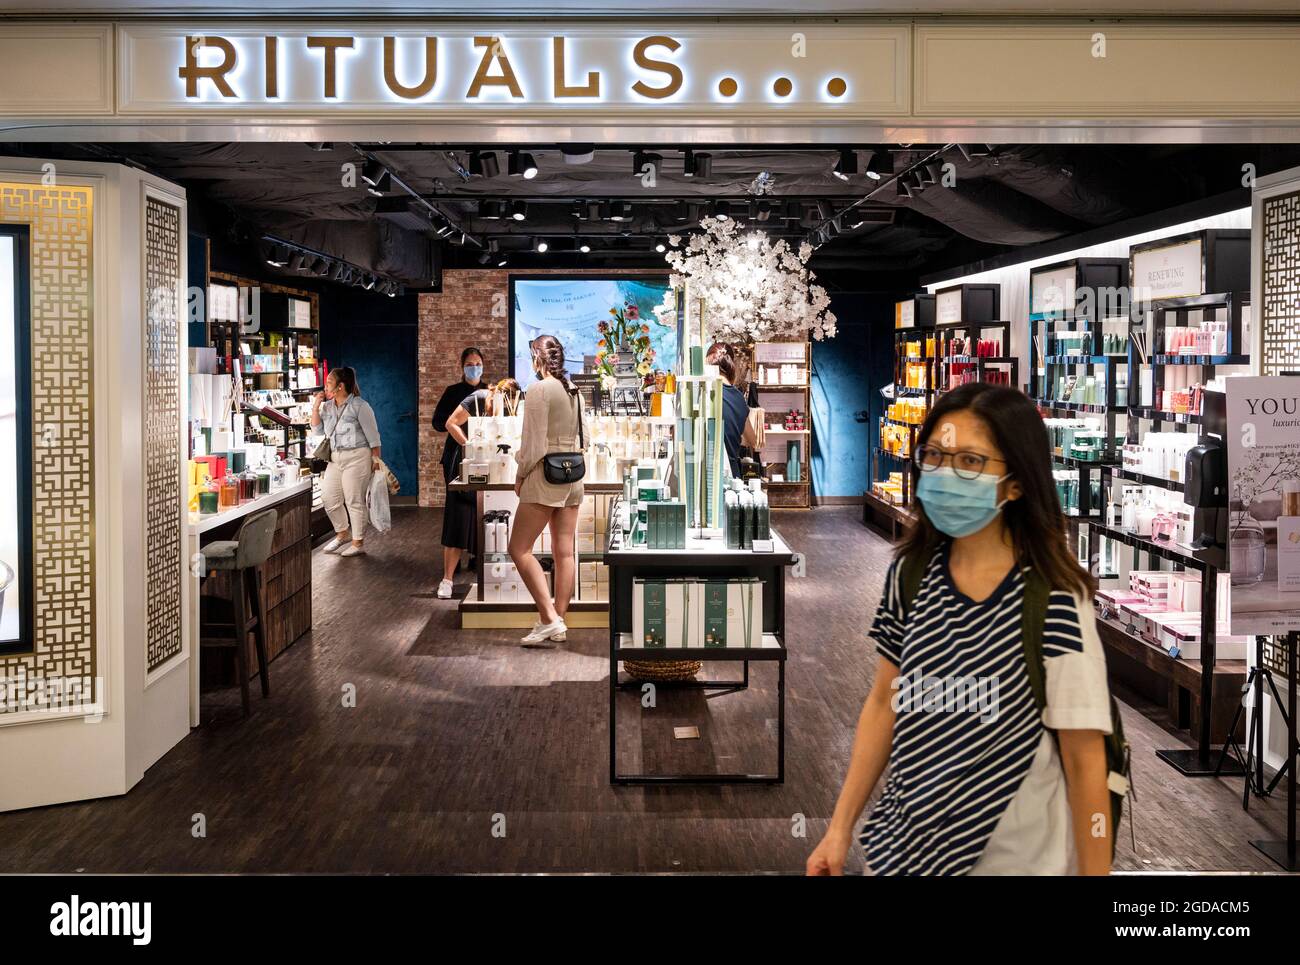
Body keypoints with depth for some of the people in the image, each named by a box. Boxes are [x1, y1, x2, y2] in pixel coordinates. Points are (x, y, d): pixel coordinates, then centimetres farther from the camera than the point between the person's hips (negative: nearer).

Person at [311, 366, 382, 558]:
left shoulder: (359, 405, -8)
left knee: (354, 501, -3)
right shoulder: (327, 406, 12)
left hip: (356, 457, -7)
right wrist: (316, 406, 2)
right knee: (329, 497, 8)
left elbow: (372, 435, -7)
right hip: (335, 458, 7)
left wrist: (376, 459, -10)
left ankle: (358, 543, 7)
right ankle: (342, 534, 28)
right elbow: (317, 429, 10)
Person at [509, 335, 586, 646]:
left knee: (519, 549, 0)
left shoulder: (538, 390, -13)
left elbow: (534, 444, -15)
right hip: (573, 477, 8)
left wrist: (520, 475, -3)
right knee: (564, 553, 9)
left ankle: (549, 619, -7)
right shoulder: (574, 390, 8)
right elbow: (583, 435, 14)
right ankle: (558, 624, 15)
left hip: (545, 477, -8)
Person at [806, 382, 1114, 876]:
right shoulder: (911, 573, -4)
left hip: (1016, 858, -4)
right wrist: (840, 828, 4)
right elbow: (884, 702, 4)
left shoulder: (1054, 601, -18)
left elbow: (1085, 760, -14)